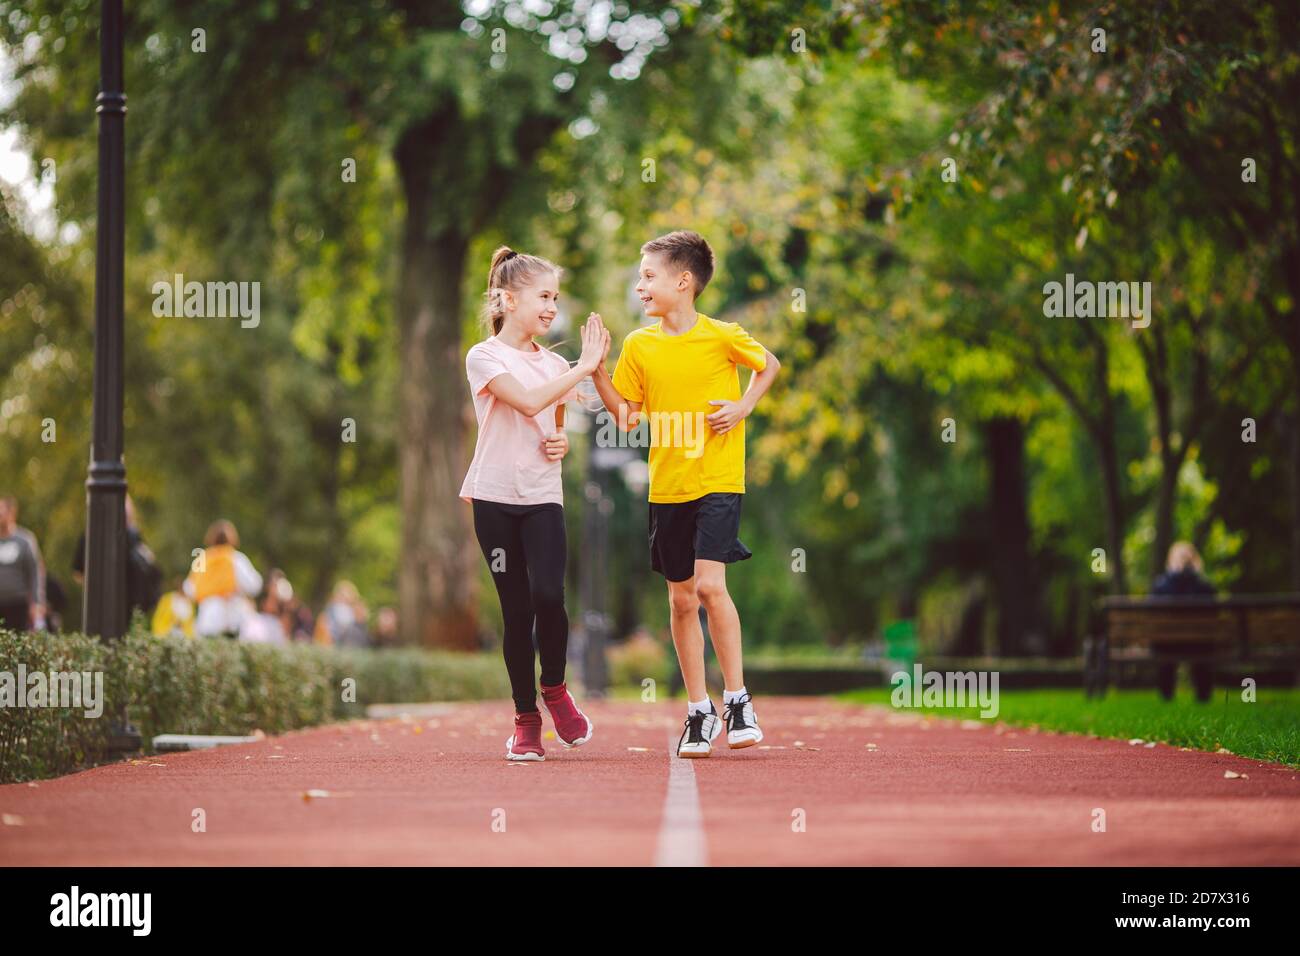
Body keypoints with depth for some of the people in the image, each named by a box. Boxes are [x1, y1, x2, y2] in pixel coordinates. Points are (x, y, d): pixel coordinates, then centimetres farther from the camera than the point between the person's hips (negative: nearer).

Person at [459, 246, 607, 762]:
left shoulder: (556, 365, 14)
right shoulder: (484, 357, -3)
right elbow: (527, 401, -20)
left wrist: (563, 443, 3)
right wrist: (585, 366, -16)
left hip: (544, 497, 3)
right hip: (495, 498, -3)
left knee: (548, 594, -17)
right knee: (516, 608, -2)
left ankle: (554, 687, 7)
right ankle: (525, 719, 10)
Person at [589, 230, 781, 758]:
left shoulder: (722, 336, -7)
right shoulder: (639, 345, 3)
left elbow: (769, 364, 10)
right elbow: (627, 416, 4)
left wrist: (743, 407, -4)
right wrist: (598, 370, -6)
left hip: (718, 481, -4)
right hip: (667, 487, 4)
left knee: (710, 584, -18)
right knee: (681, 599, 7)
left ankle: (738, 699, -5)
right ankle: (698, 709, 18)